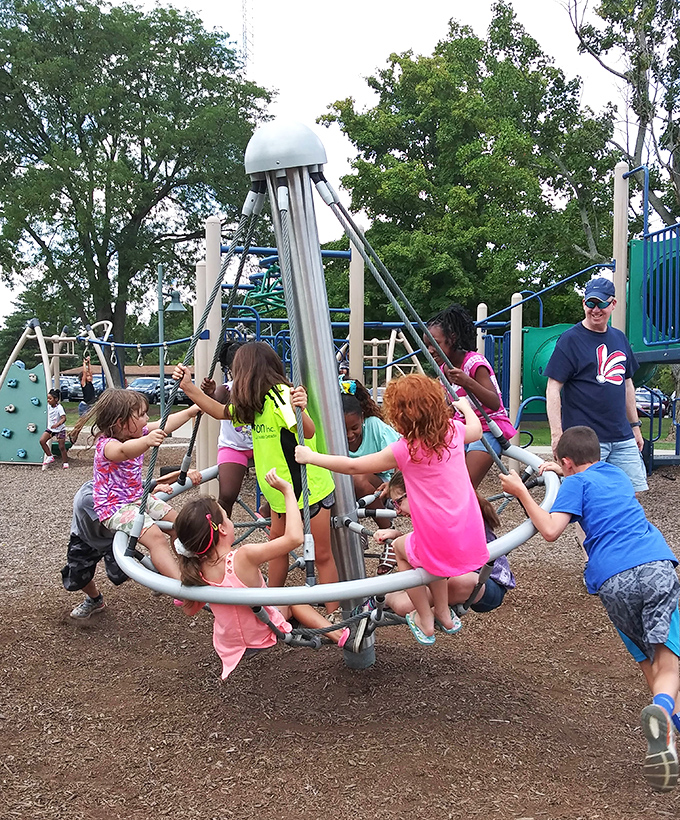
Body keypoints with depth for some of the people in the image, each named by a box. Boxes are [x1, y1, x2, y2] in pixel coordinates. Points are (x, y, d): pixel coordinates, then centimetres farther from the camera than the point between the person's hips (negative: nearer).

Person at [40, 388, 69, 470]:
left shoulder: (59, 408, -22)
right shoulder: (48, 406, -2)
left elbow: (64, 418, -33)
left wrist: (57, 424, -47)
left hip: (60, 429, -6)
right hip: (50, 428, 6)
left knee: (62, 447, -2)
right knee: (42, 441, -9)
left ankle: (65, 463, 14)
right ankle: (50, 457, 6)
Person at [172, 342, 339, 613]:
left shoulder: (281, 395, -22)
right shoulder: (255, 402, 7)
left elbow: (309, 433, -34)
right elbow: (222, 412, 15)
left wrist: (300, 411, -56)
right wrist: (188, 387, 8)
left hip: (309, 488, -9)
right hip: (281, 489, 9)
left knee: (321, 554, 0)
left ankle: (333, 615, 6)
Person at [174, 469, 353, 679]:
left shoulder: (196, 570, -15)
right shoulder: (243, 558, -35)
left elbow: (190, 609, 3)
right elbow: (294, 537, -38)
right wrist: (287, 491, -29)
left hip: (228, 647, 5)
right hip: (262, 642, -5)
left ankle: (340, 635, 31)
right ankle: (344, 635, 25)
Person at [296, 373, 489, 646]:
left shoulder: (405, 450, -15)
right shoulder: (453, 431, 0)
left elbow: (353, 466, -7)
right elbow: (476, 429, 26)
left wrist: (311, 456, 5)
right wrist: (465, 406, 47)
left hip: (441, 543, -6)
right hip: (472, 538, 6)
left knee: (400, 547, 26)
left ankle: (425, 623, 29)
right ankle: (443, 614, 41)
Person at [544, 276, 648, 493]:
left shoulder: (619, 338, 14)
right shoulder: (570, 339, -5)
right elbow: (553, 389, -10)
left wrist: (635, 426, 23)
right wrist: (557, 435, -17)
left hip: (622, 437, 6)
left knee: (633, 492, 4)